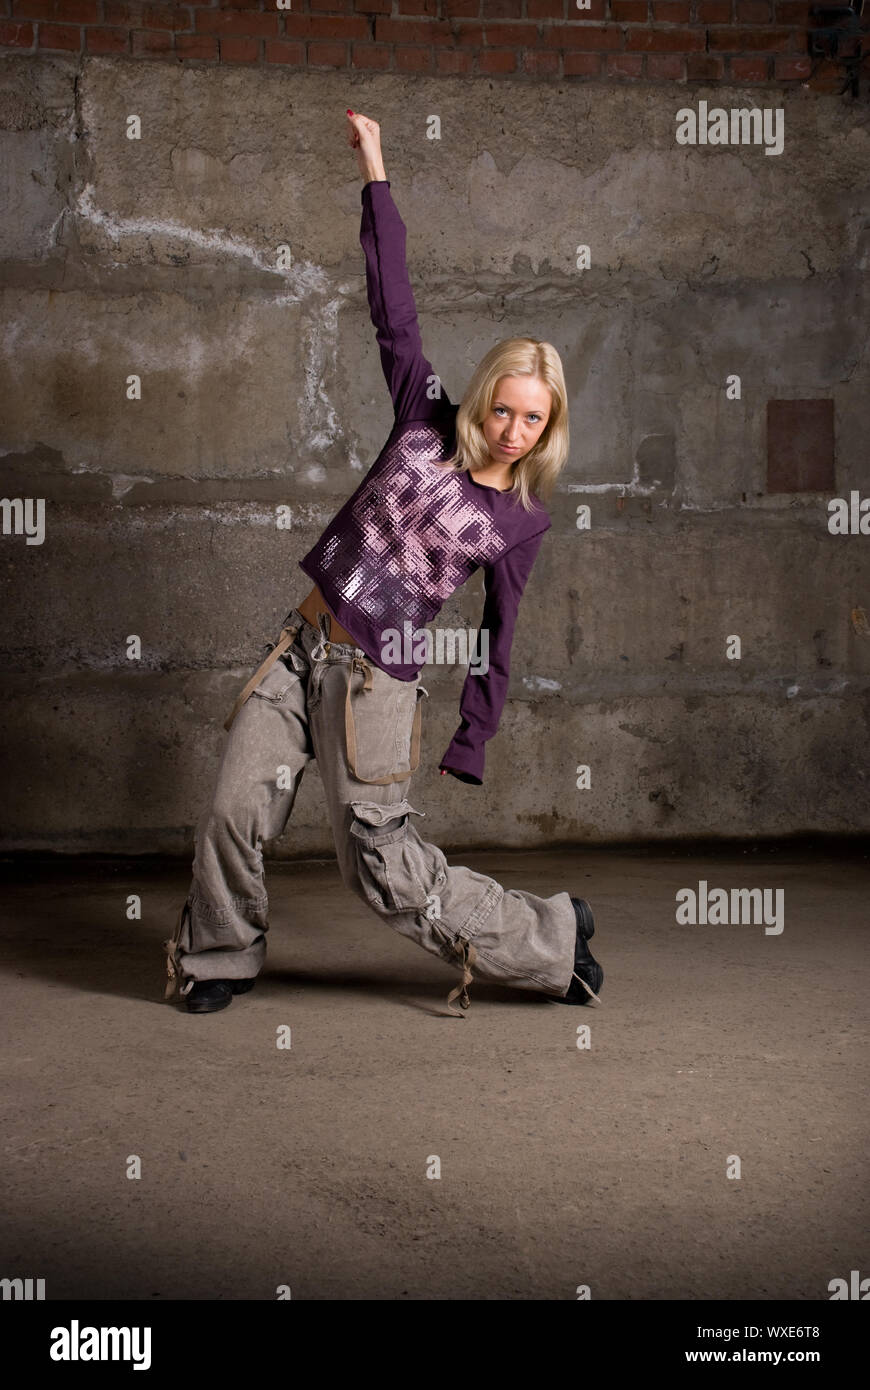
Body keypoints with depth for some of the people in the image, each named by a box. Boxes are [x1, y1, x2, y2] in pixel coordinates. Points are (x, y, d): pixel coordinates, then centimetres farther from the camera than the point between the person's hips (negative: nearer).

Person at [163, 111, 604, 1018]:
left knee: (383, 868, -2)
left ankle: (550, 941, 16)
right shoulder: (424, 423, 2)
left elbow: (497, 639, 2)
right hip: (303, 642, 4)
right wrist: (375, 176, 4)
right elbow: (393, 306, 3)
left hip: (376, 677, -3)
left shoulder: (522, 521, -3)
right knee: (235, 814, -1)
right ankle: (219, 958, 25)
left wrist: (469, 749, 3)